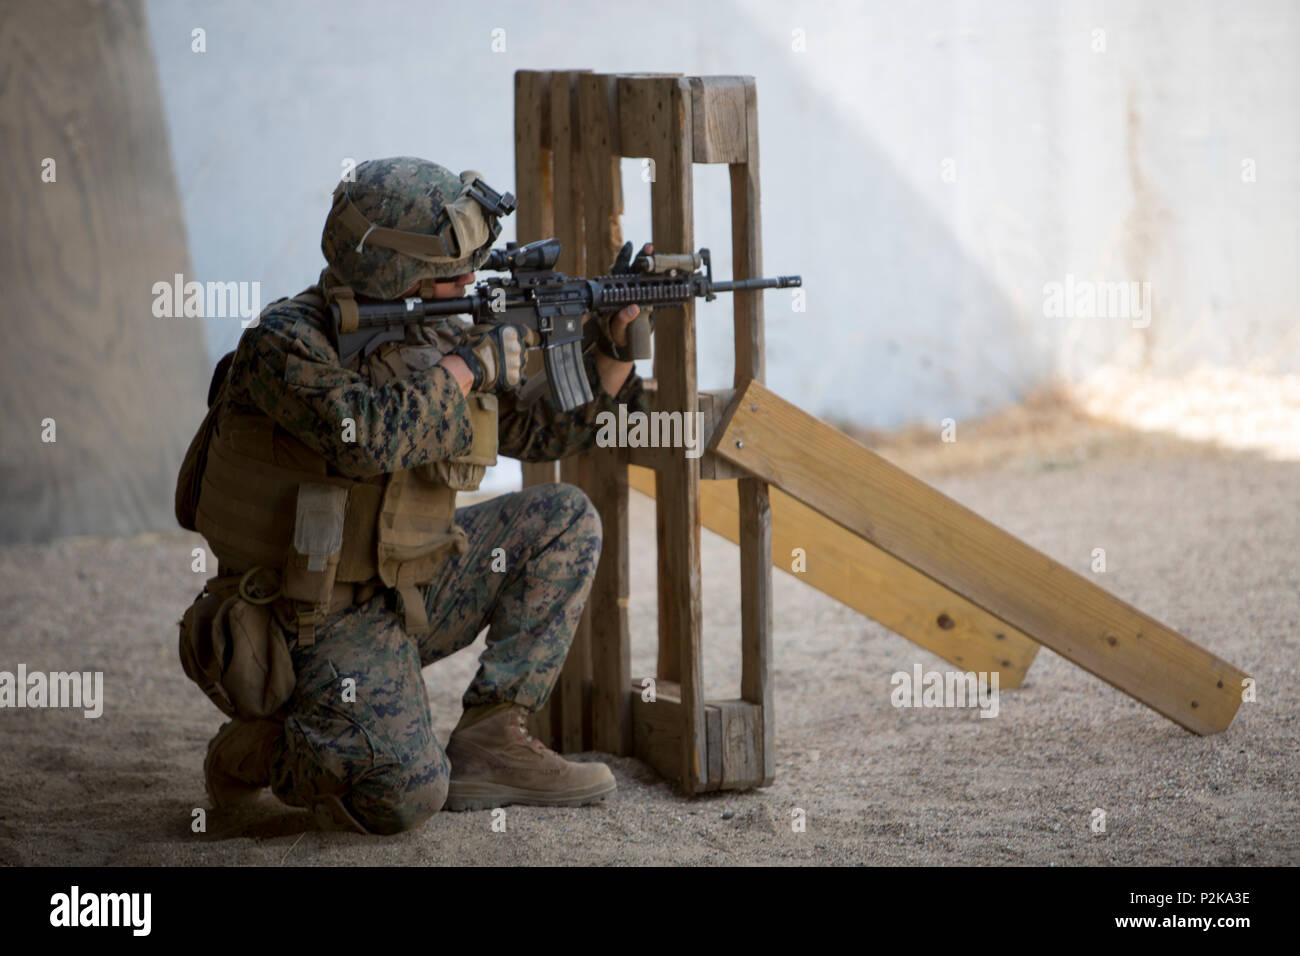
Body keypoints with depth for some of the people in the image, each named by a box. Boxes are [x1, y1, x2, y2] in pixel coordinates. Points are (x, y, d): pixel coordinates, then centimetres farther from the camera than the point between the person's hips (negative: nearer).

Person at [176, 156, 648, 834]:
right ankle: (259, 749, 2)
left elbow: (541, 429, 14)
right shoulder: (286, 342, -18)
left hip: (408, 594, 8)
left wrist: (613, 348, -2)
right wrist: (468, 365, -23)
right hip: (316, 626, -8)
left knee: (563, 521, 3)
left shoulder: (441, 335, 4)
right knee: (406, 795, -28)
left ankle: (486, 743, 2)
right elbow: (363, 436, -36)